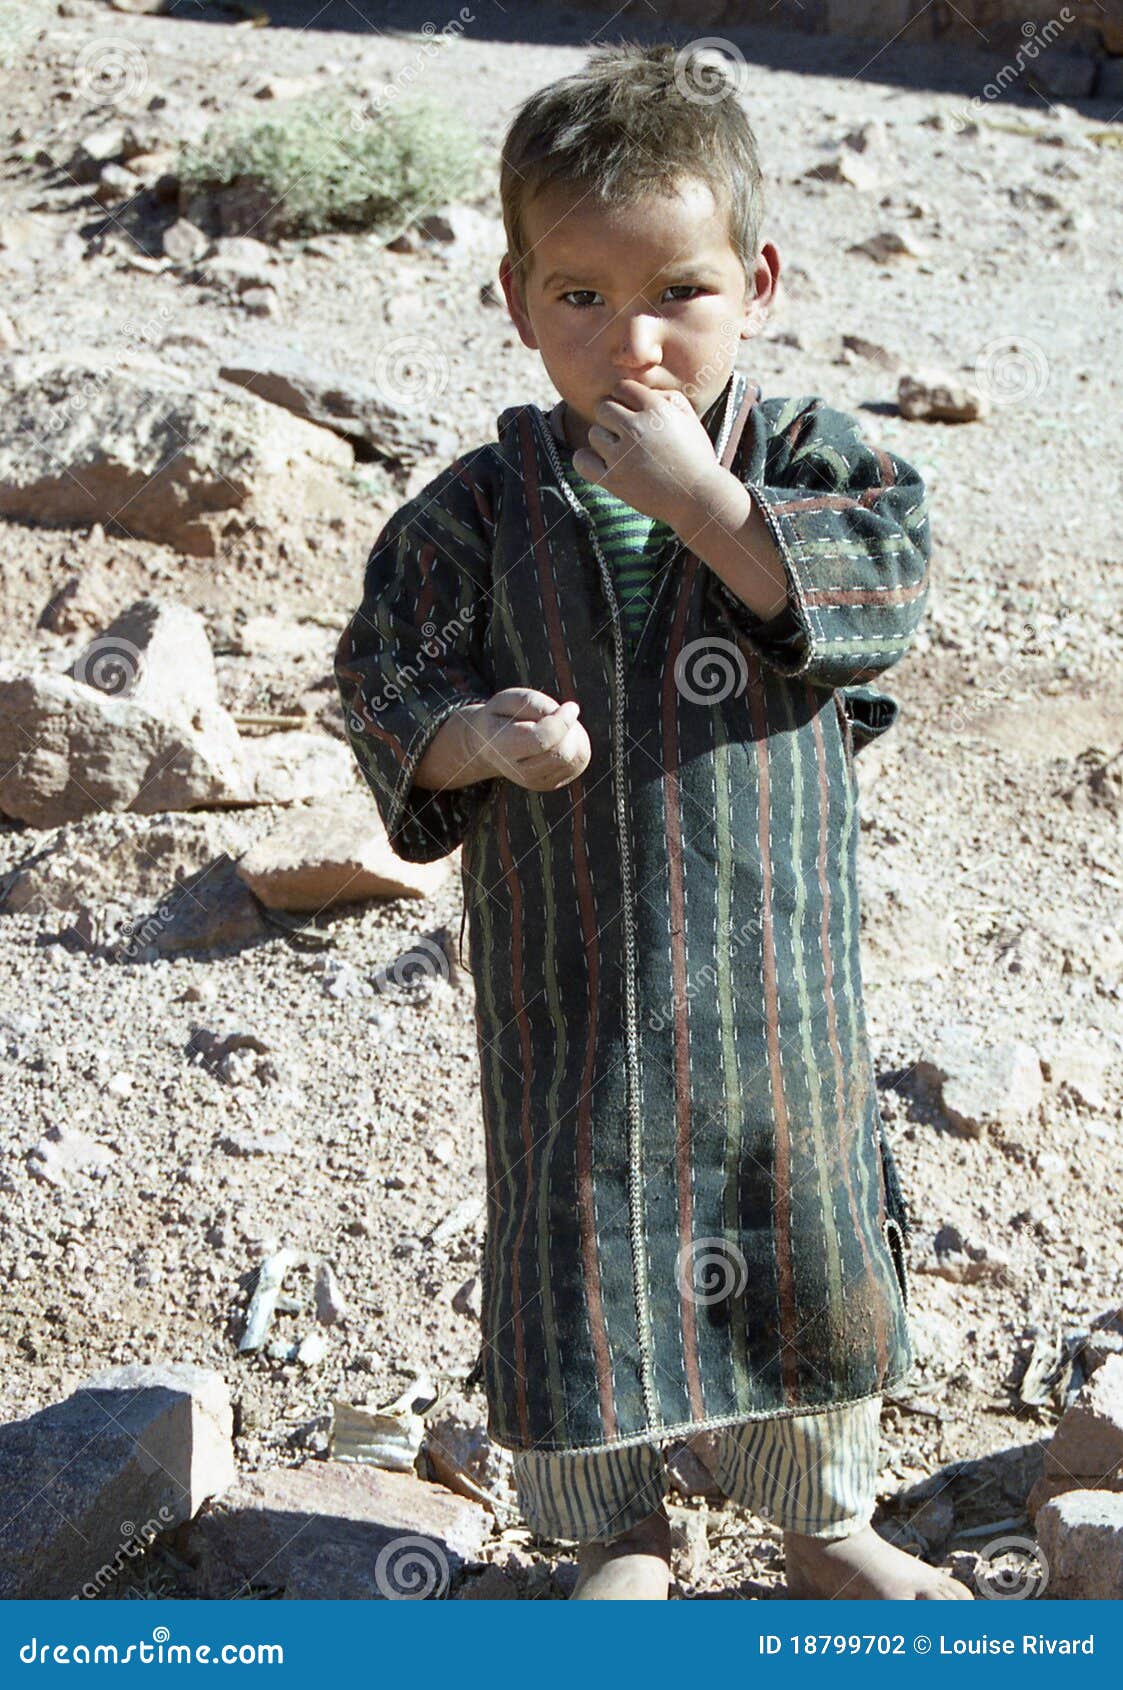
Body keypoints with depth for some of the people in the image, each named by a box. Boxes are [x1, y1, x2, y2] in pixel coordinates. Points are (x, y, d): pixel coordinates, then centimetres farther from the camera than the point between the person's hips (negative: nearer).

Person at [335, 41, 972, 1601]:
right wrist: (473, 736, -23)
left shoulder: (811, 458, -5)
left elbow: (887, 585, -21)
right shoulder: (482, 506, -5)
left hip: (776, 966, 1)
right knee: (576, 1245, 11)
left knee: (809, 1238, 16)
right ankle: (616, 1541, 36)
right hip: (571, 981, 0)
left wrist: (698, 493, -24)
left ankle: (826, 1518, 42)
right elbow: (384, 670, -3)